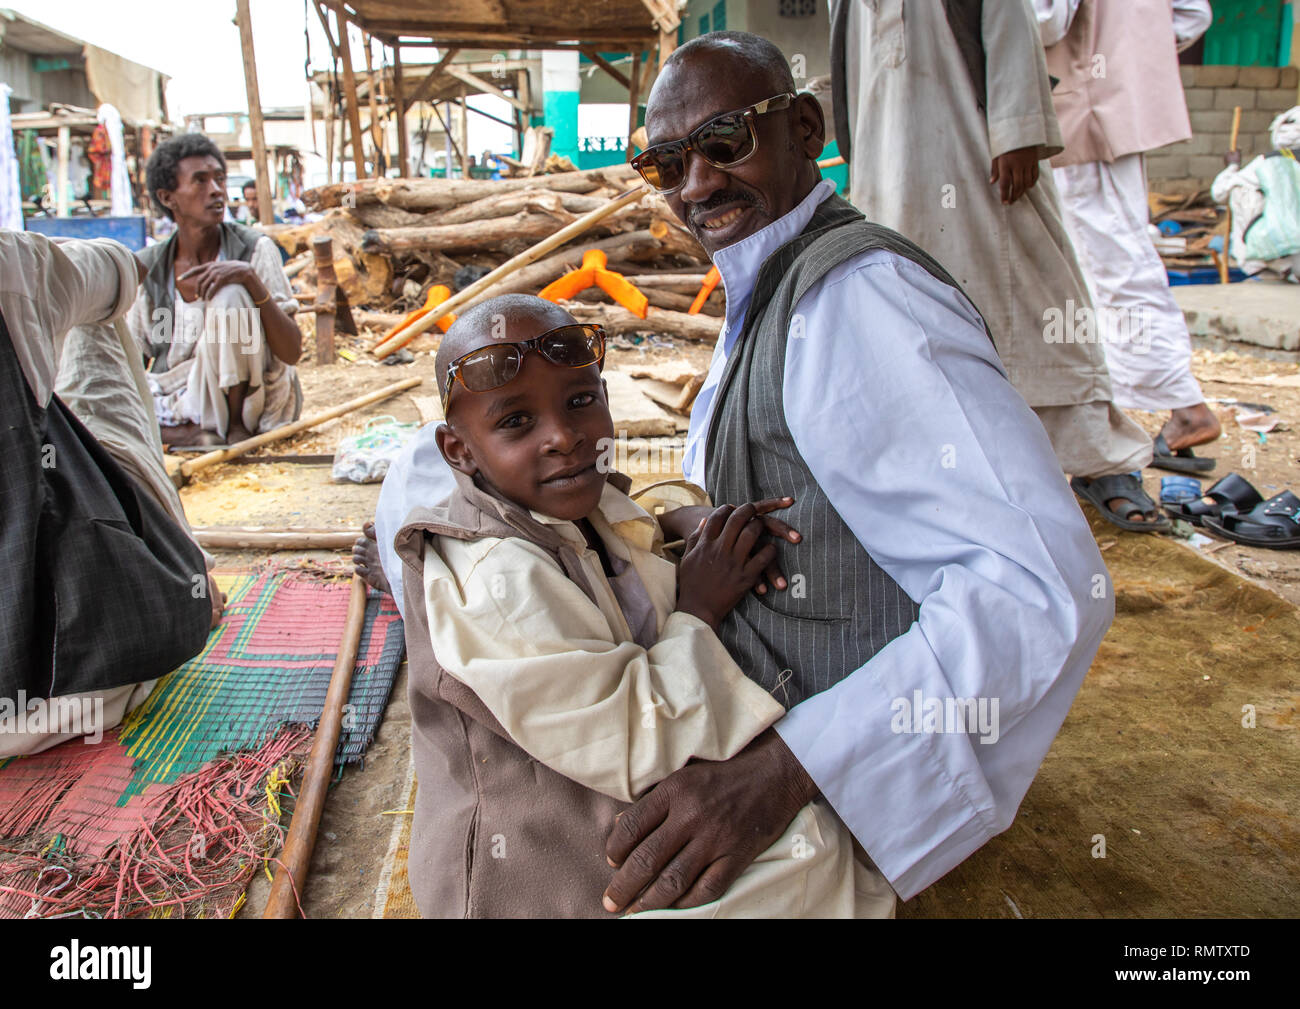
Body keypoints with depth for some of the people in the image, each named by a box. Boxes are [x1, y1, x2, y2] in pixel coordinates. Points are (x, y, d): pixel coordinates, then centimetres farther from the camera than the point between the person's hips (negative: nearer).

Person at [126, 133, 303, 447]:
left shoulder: (254, 250, -8)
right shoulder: (148, 268, 0)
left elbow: (292, 352, -17)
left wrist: (252, 278, -29)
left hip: (251, 403, -2)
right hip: (178, 398, 2)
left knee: (230, 294, -25)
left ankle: (235, 425, -16)